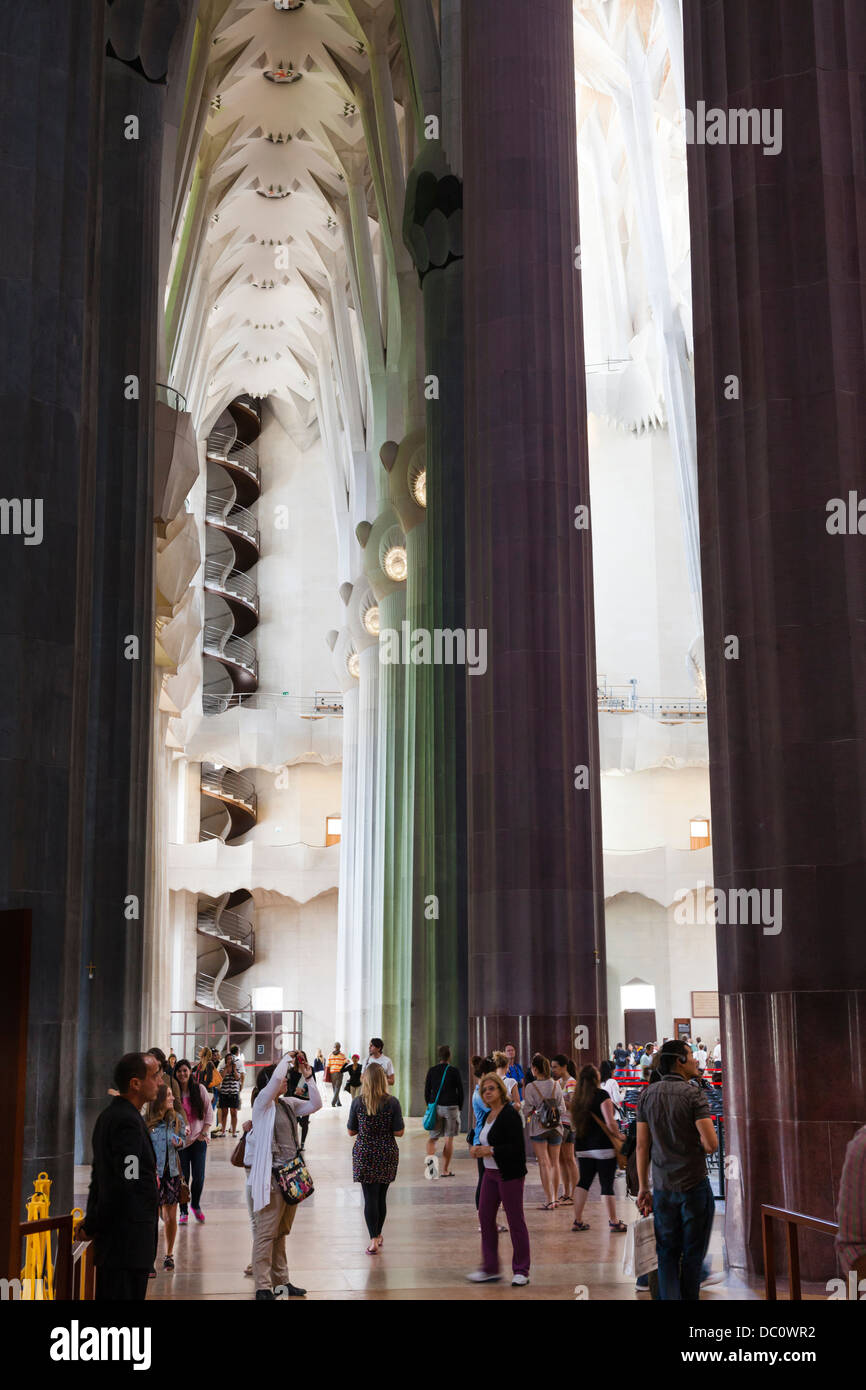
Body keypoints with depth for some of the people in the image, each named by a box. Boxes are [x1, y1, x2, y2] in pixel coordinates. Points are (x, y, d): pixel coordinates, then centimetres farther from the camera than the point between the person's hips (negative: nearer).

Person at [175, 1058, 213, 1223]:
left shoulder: (199, 1088, -1)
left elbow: (209, 1111, 4)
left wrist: (205, 1132, -1)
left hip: (199, 1139, 1)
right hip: (181, 1140, -1)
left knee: (199, 1176, 2)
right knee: (183, 1177, 0)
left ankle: (196, 1206, 26)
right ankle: (183, 1211, 16)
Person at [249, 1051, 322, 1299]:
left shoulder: (288, 1103, 12)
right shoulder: (262, 1103, -8)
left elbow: (315, 1105, 7)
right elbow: (276, 1078, -23)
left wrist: (308, 1078, 1)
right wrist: (288, 1057, -8)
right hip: (271, 1177, -8)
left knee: (281, 1233, 16)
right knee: (266, 1233, -5)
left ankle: (281, 1280, 24)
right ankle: (263, 1287, -2)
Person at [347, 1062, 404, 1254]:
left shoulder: (358, 1102, -8)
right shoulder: (392, 1102, -9)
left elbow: (351, 1131, 0)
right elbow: (398, 1132, -8)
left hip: (364, 1154, -1)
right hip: (387, 1153, 1)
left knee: (370, 1197, 2)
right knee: (382, 1196, 15)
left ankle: (374, 1240, -5)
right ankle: (378, 1235, 30)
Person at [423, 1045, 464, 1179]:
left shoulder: (432, 1071, 2)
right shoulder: (454, 1071, -3)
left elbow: (427, 1092, 6)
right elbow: (460, 1091, -1)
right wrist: (459, 1108, 11)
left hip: (435, 1107, 2)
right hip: (451, 1107, -2)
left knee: (432, 1138, 9)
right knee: (449, 1139, 5)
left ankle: (430, 1157, -20)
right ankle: (446, 1170, 7)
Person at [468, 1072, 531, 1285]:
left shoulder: (510, 1114, -14)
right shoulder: (488, 1115, 13)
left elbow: (517, 1147, -20)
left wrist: (491, 1150, -22)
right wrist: (478, 1149, 4)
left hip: (509, 1174, -9)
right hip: (491, 1173, 9)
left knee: (515, 1220, -1)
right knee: (485, 1217, 8)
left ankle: (521, 1271, 8)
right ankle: (490, 1268, 18)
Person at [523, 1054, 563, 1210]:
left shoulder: (531, 1087, -11)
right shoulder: (556, 1085, -1)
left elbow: (527, 1110, -8)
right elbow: (561, 1108, 2)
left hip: (538, 1128, -3)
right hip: (555, 1127, 4)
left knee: (544, 1163, -3)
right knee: (555, 1162, 12)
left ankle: (549, 1200, -7)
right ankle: (554, 1198, 18)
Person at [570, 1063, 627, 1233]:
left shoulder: (577, 1097, 6)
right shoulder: (601, 1095, -12)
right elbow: (610, 1122, -18)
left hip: (583, 1147, 6)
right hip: (604, 1147, -6)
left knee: (584, 1181, 12)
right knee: (607, 1184, 1)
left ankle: (577, 1221, 12)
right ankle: (613, 1222, 7)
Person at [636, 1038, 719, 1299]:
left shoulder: (648, 1095, 4)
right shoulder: (693, 1094, -11)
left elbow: (642, 1145, 4)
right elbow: (711, 1144, -18)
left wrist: (643, 1188, 9)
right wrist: (700, 1146, 6)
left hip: (663, 1189, 4)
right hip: (694, 1186, -4)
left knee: (667, 1255, 8)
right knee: (693, 1255, 10)